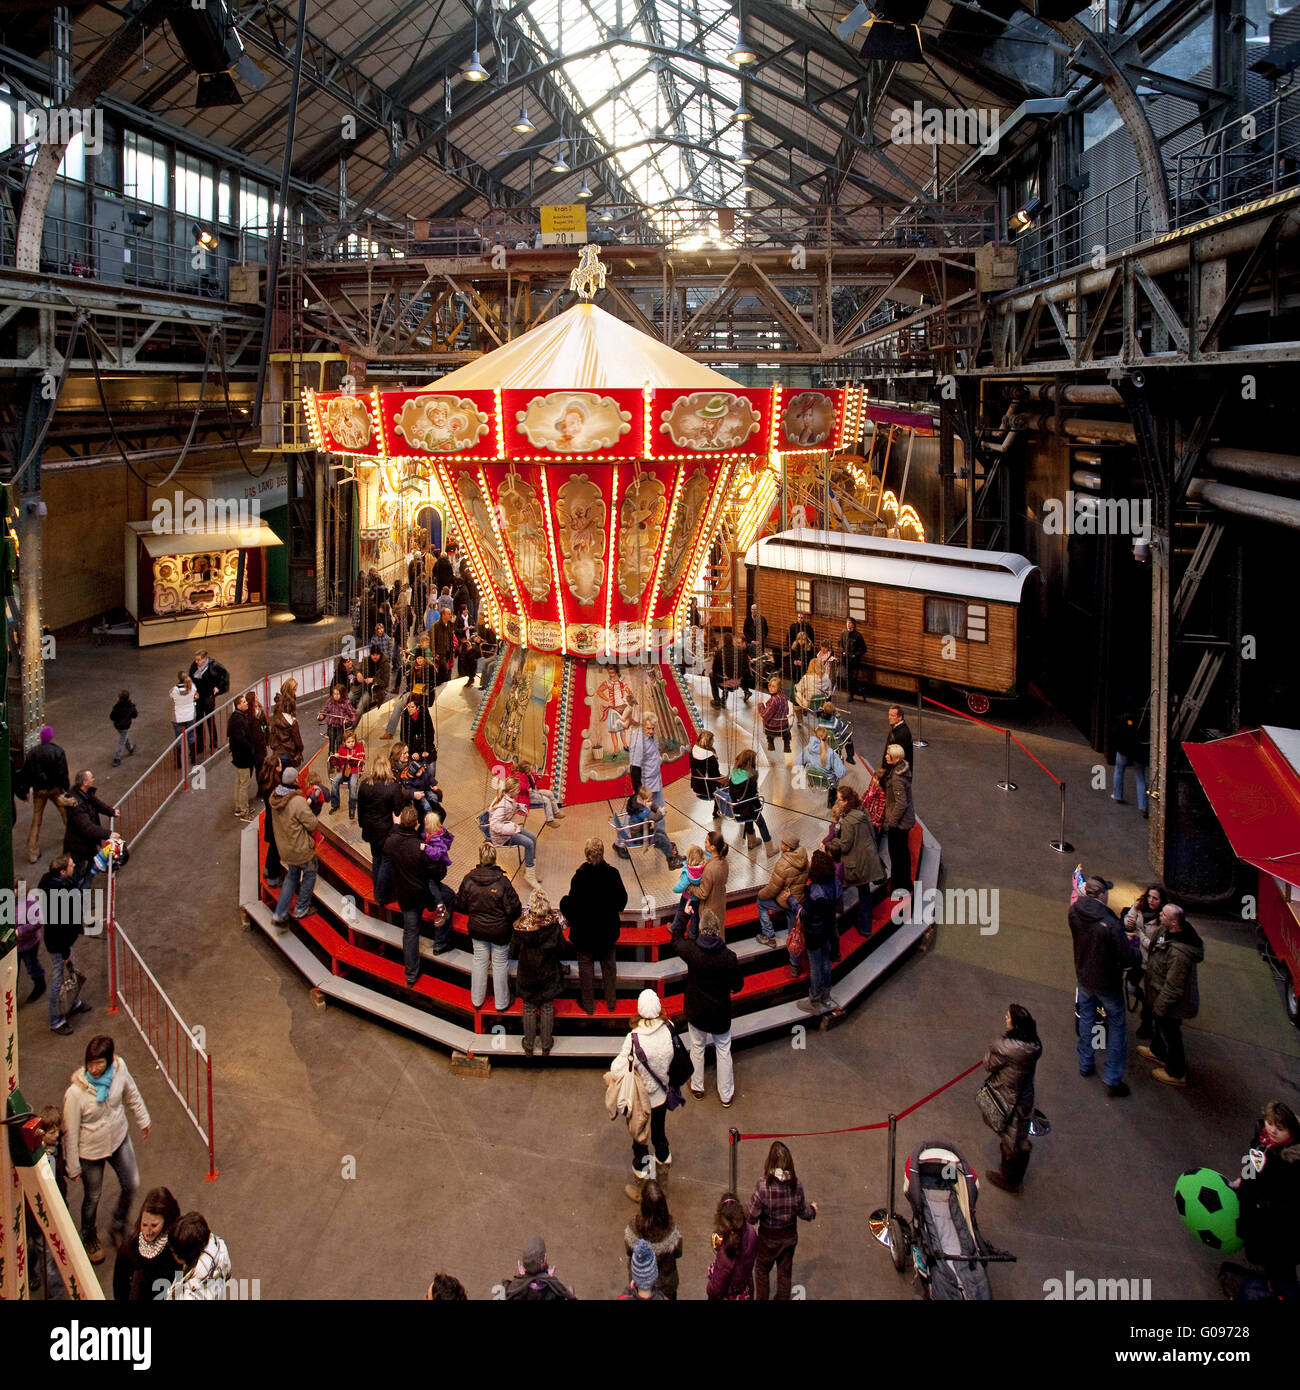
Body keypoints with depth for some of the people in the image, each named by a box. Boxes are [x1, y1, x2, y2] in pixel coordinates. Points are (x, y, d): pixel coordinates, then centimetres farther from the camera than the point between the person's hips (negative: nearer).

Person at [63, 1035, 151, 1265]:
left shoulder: (119, 1068, -23)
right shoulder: (75, 1093, -34)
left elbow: (132, 1093, 0)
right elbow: (70, 1132, -20)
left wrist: (143, 1119, 13)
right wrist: (73, 1167, -10)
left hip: (119, 1139, 4)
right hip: (91, 1150, -4)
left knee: (131, 1185, 18)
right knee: (92, 1197, 19)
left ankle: (118, 1226, 47)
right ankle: (90, 1239, 48)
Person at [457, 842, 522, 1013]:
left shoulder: (468, 880, -14)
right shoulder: (502, 882, -24)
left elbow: (460, 905, -2)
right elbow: (514, 909, -19)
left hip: (477, 929, 3)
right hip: (500, 930, -3)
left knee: (479, 962, 20)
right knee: (500, 964, 13)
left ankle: (477, 1000, 34)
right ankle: (501, 1003, 27)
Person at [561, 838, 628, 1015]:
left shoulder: (580, 875, -21)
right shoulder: (612, 873, -11)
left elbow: (573, 903, -19)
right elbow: (622, 899, -3)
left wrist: (564, 902, 2)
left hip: (585, 931, -3)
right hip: (608, 929, 3)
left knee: (586, 966, 13)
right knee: (609, 965, 19)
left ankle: (588, 1005, 23)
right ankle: (611, 1002, 30)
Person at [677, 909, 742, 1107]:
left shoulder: (690, 950, -23)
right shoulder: (729, 957, -24)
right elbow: (738, 985, -10)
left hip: (696, 1011, 1)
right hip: (720, 1013, -1)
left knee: (697, 1048, 23)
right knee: (723, 1051, 18)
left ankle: (697, 1088, 39)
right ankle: (726, 1095, 30)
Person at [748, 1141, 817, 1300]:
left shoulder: (763, 1185, -30)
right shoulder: (796, 1184, -20)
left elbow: (753, 1216, -21)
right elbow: (803, 1212, -5)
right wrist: (812, 1209, 17)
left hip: (768, 1238, -2)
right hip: (790, 1236, 2)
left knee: (762, 1270, 24)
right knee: (785, 1273, 23)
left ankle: (762, 1299, 37)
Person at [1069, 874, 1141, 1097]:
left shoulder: (1075, 912, -15)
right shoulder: (1110, 924, -33)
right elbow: (1127, 957, -26)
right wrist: (1137, 951, -2)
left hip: (1083, 977, 5)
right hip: (1106, 982, -5)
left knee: (1086, 1019, 25)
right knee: (1117, 1028, 13)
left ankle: (1085, 1064, 41)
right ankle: (1112, 1081, 17)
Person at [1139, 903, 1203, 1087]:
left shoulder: (1179, 953, -42)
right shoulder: (1168, 931, -14)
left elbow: (1173, 987, -32)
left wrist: (1160, 1007, -20)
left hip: (1172, 1003, -9)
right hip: (1160, 996, 9)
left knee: (1169, 1035, 15)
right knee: (1157, 1025, 33)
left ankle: (1176, 1073, 38)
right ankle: (1157, 1051, 60)